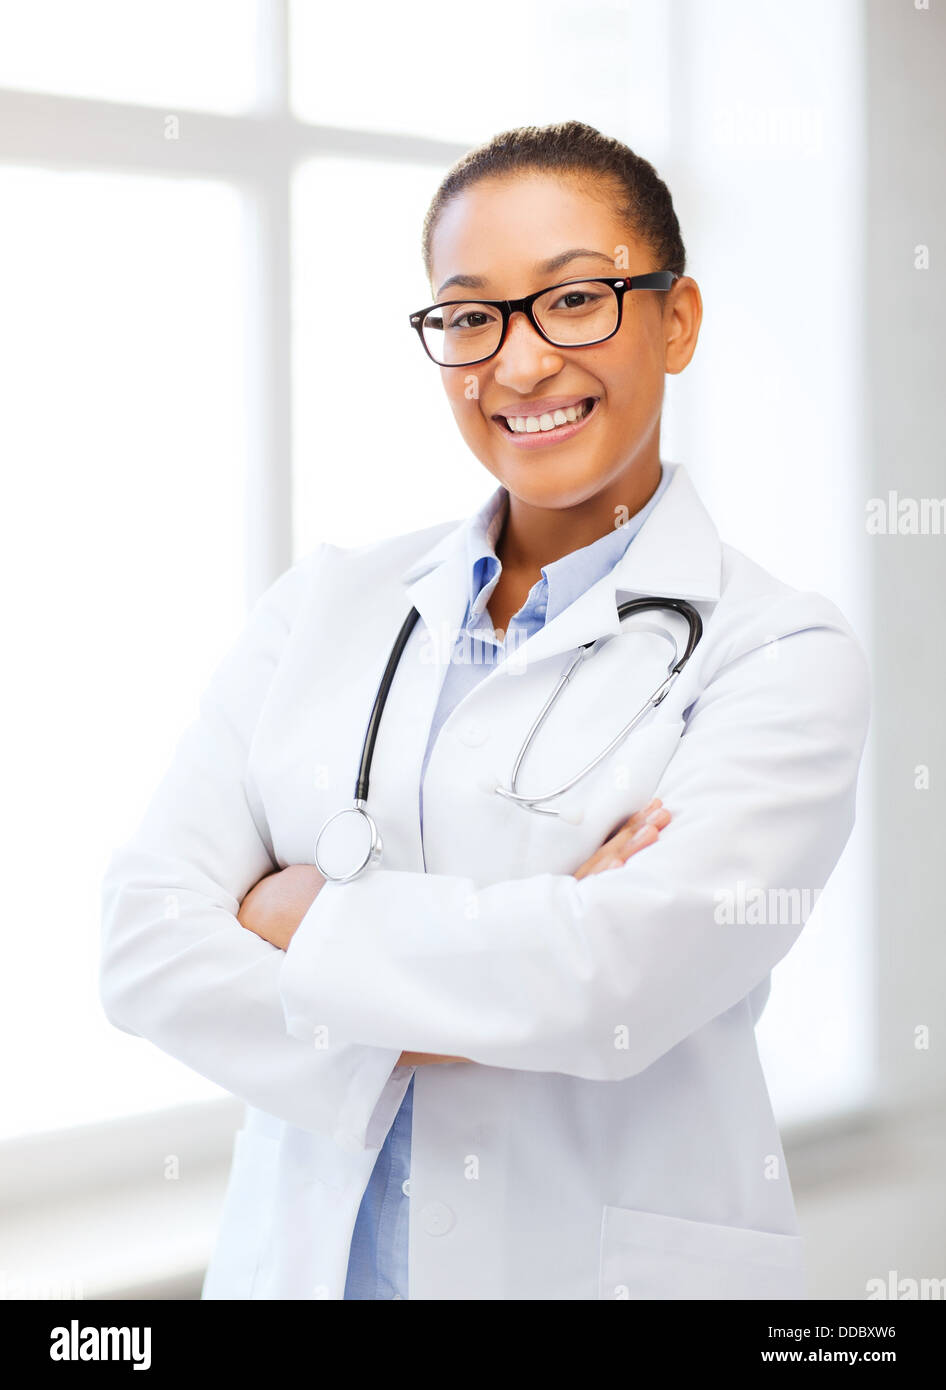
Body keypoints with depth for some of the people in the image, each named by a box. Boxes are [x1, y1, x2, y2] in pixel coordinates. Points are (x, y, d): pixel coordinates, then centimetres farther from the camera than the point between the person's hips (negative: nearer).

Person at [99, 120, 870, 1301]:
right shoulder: (327, 603, 3)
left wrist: (299, 918, -10)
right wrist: (487, 987, -18)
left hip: (606, 1261, -3)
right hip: (303, 1250, 3)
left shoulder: (780, 656, -9)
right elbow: (146, 938, -7)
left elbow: (619, 980, -23)